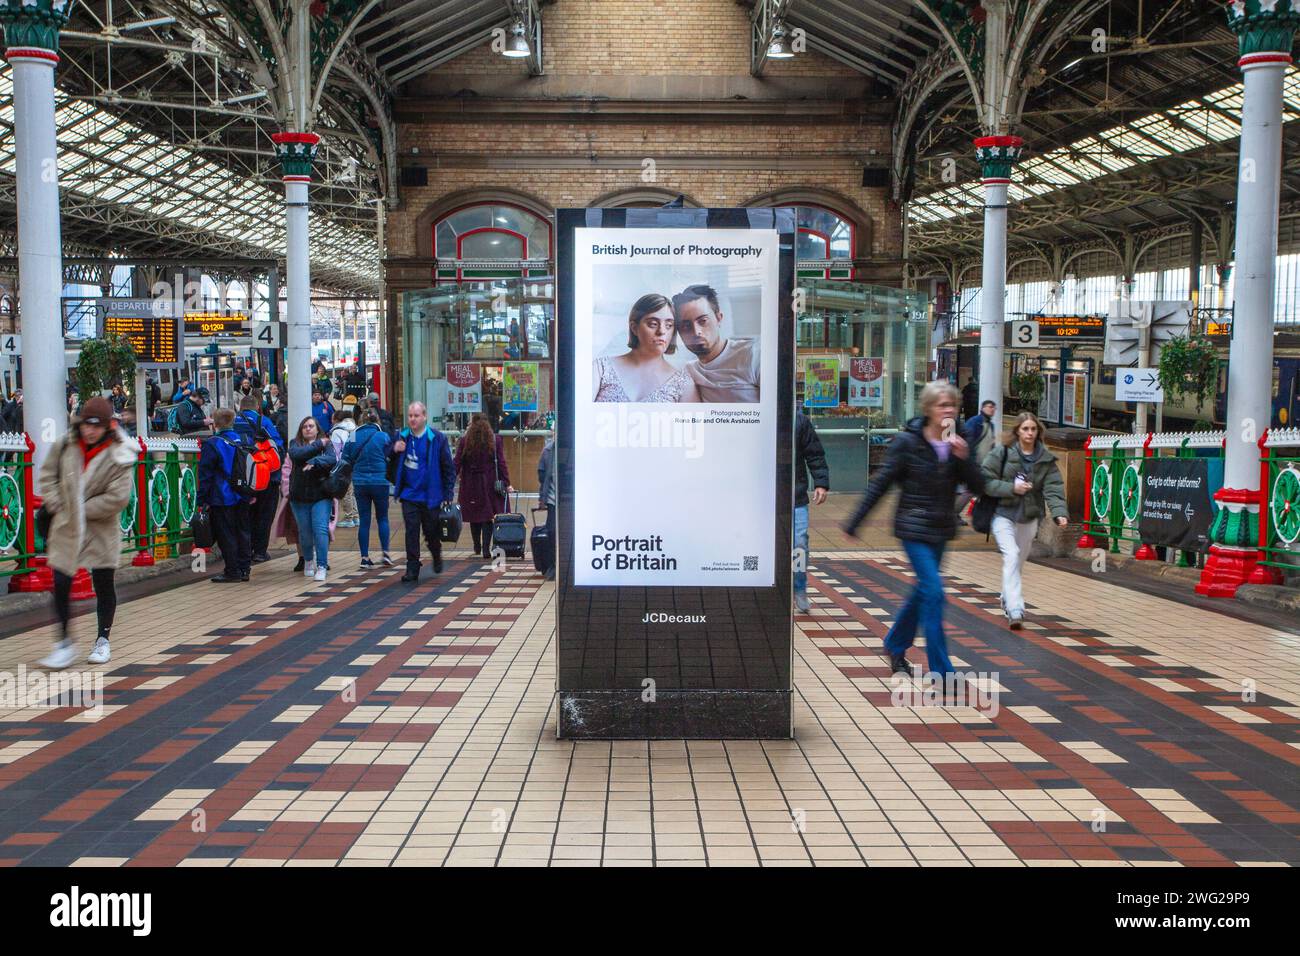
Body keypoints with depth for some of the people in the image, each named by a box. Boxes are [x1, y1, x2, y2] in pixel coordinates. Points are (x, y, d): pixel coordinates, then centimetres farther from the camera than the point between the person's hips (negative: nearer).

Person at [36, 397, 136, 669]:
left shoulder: (120, 456, -14)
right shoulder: (65, 445, -3)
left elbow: (117, 498, -17)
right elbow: (48, 474, 10)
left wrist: (82, 510, -15)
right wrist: (56, 505, -3)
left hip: (101, 530, -2)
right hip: (65, 527, 2)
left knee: (104, 585, 9)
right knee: (61, 583, -1)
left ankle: (102, 640, 26)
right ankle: (64, 643, 13)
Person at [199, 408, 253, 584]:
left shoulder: (211, 444, -11)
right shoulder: (242, 440, 6)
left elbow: (205, 475, -11)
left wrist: (203, 499, -6)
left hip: (222, 499, -6)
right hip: (242, 498, 6)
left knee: (226, 535, 0)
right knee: (243, 532, 12)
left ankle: (232, 572, 2)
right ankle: (244, 569, 17)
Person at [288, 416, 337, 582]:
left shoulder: (326, 443, 5)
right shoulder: (295, 443, 8)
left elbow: (332, 459, -13)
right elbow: (296, 454, -14)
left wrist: (314, 462, -25)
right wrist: (318, 445, -10)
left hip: (321, 494, -2)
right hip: (299, 495, 2)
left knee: (321, 529, -12)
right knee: (305, 532, 9)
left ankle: (321, 566, -9)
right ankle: (308, 561, 33)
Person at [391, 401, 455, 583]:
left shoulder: (437, 438, -6)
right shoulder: (402, 437, 4)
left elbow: (449, 468, -4)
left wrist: (448, 495, -8)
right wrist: (395, 450, -11)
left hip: (431, 496, -2)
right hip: (409, 495, 2)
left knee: (431, 532, 9)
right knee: (411, 532, -1)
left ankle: (437, 556, 38)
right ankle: (412, 569, 6)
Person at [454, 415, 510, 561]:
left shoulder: (464, 441, -3)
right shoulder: (496, 440, -4)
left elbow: (457, 463, -3)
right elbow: (501, 463, -5)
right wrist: (506, 483, -2)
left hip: (470, 485, 1)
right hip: (490, 485, -1)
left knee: (474, 516, 15)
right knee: (488, 517, 3)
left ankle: (477, 547, 28)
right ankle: (486, 550, -3)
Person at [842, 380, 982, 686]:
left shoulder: (957, 444, 2)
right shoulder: (908, 441, -12)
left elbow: (978, 486, -1)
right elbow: (881, 483, -8)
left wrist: (963, 458, -19)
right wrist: (854, 521, -7)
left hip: (941, 528, 6)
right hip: (914, 526, -6)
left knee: (924, 589, 17)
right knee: (933, 591, -13)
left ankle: (896, 646, 39)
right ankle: (941, 671, -7)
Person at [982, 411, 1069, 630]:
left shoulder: (1046, 459, 2)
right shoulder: (1002, 453, -7)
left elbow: (1053, 489, -7)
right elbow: (986, 480, -9)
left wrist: (1060, 512, -23)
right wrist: (1011, 488, -19)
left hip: (1029, 518, 4)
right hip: (1003, 514, -4)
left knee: (1019, 562, 16)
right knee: (1011, 556, -21)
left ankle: (1007, 601, 38)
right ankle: (1015, 610, -25)